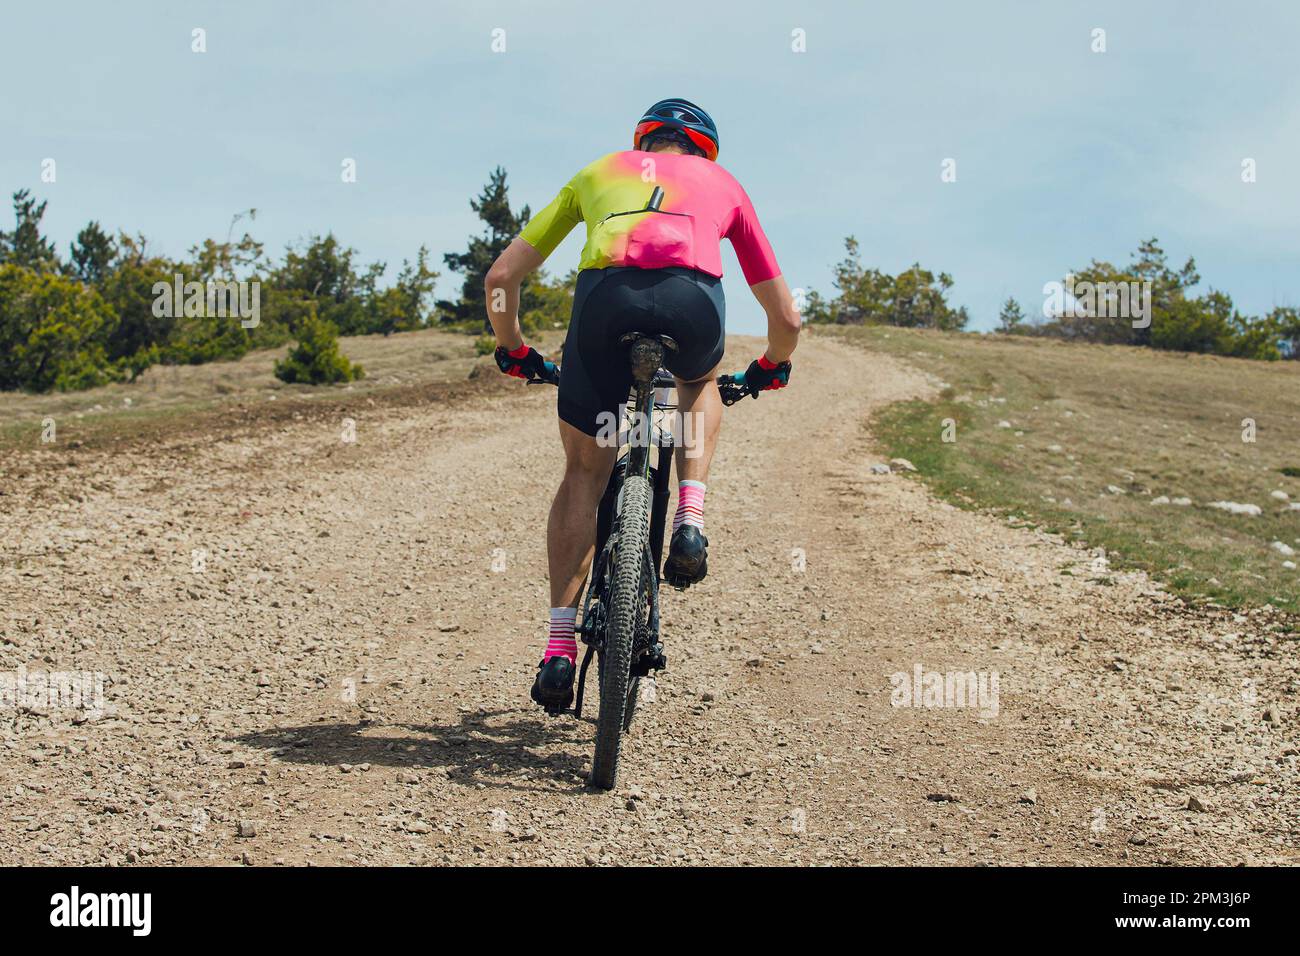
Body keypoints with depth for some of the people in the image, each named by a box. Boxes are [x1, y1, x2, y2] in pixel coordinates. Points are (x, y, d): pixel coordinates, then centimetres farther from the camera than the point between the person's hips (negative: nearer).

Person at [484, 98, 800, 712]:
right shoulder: (721, 182, 36)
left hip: (606, 293, 0)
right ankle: (690, 519, 15)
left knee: (585, 472, 19)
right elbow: (786, 318, 36)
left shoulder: (598, 171, 37)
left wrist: (514, 352, 50)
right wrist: (769, 370, 57)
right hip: (691, 298, 0)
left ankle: (560, 644, 10)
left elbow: (500, 278, 34)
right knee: (698, 384, 37)